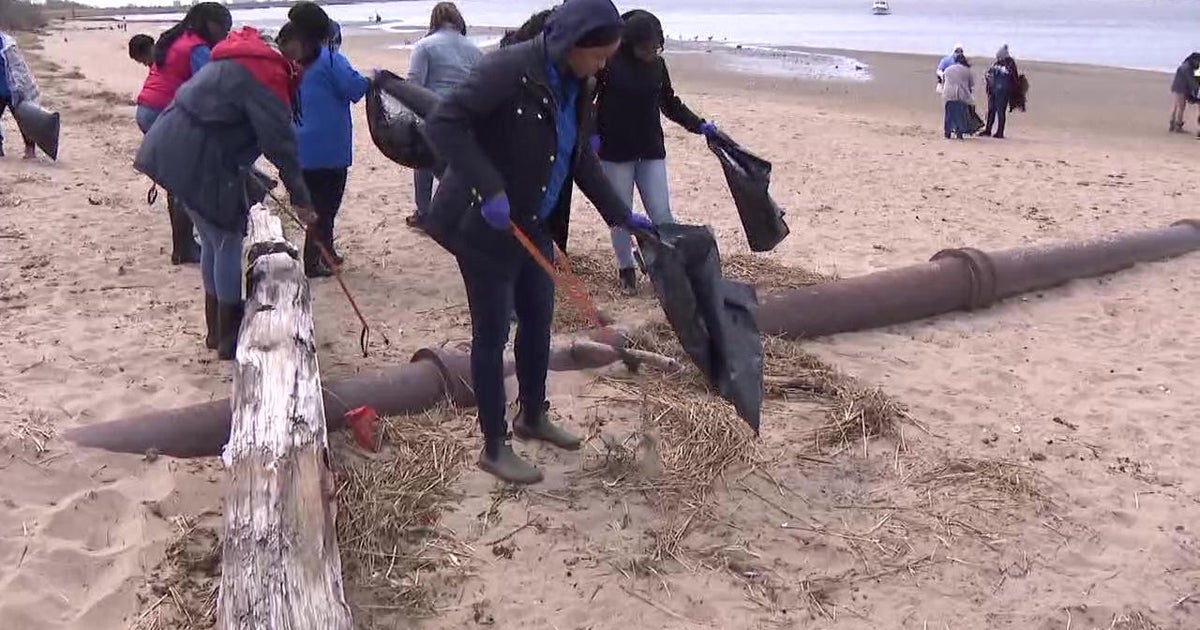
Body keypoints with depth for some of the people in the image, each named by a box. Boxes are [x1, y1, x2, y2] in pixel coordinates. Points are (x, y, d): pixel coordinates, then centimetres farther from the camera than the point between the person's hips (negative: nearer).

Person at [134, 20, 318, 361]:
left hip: (177, 149, 10)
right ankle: (229, 339, 12)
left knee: (214, 241, 18)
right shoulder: (265, 73, -17)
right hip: (196, 161, -10)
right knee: (228, 243, 2)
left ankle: (216, 331, 28)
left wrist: (251, 179, 25)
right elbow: (280, 141, -18)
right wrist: (300, 199, -12)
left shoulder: (246, 57, 15)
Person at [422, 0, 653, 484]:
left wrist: (620, 214, 14)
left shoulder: (573, 85, 4)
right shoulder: (509, 69, -22)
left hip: (534, 225, 8)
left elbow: (580, 156, 16)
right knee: (493, 334, 2)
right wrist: (489, 190, -34)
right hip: (485, 226, -8)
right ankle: (494, 448, 16)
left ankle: (533, 417, 40)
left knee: (539, 320, 18)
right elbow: (442, 123, -28)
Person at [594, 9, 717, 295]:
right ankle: (626, 269, 22)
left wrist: (699, 125, 9)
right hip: (615, 151, -3)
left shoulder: (657, 64, 2)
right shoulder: (609, 60, -11)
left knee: (661, 214, 1)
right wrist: (590, 133, -19)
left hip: (651, 150, 3)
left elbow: (669, 102, 16)